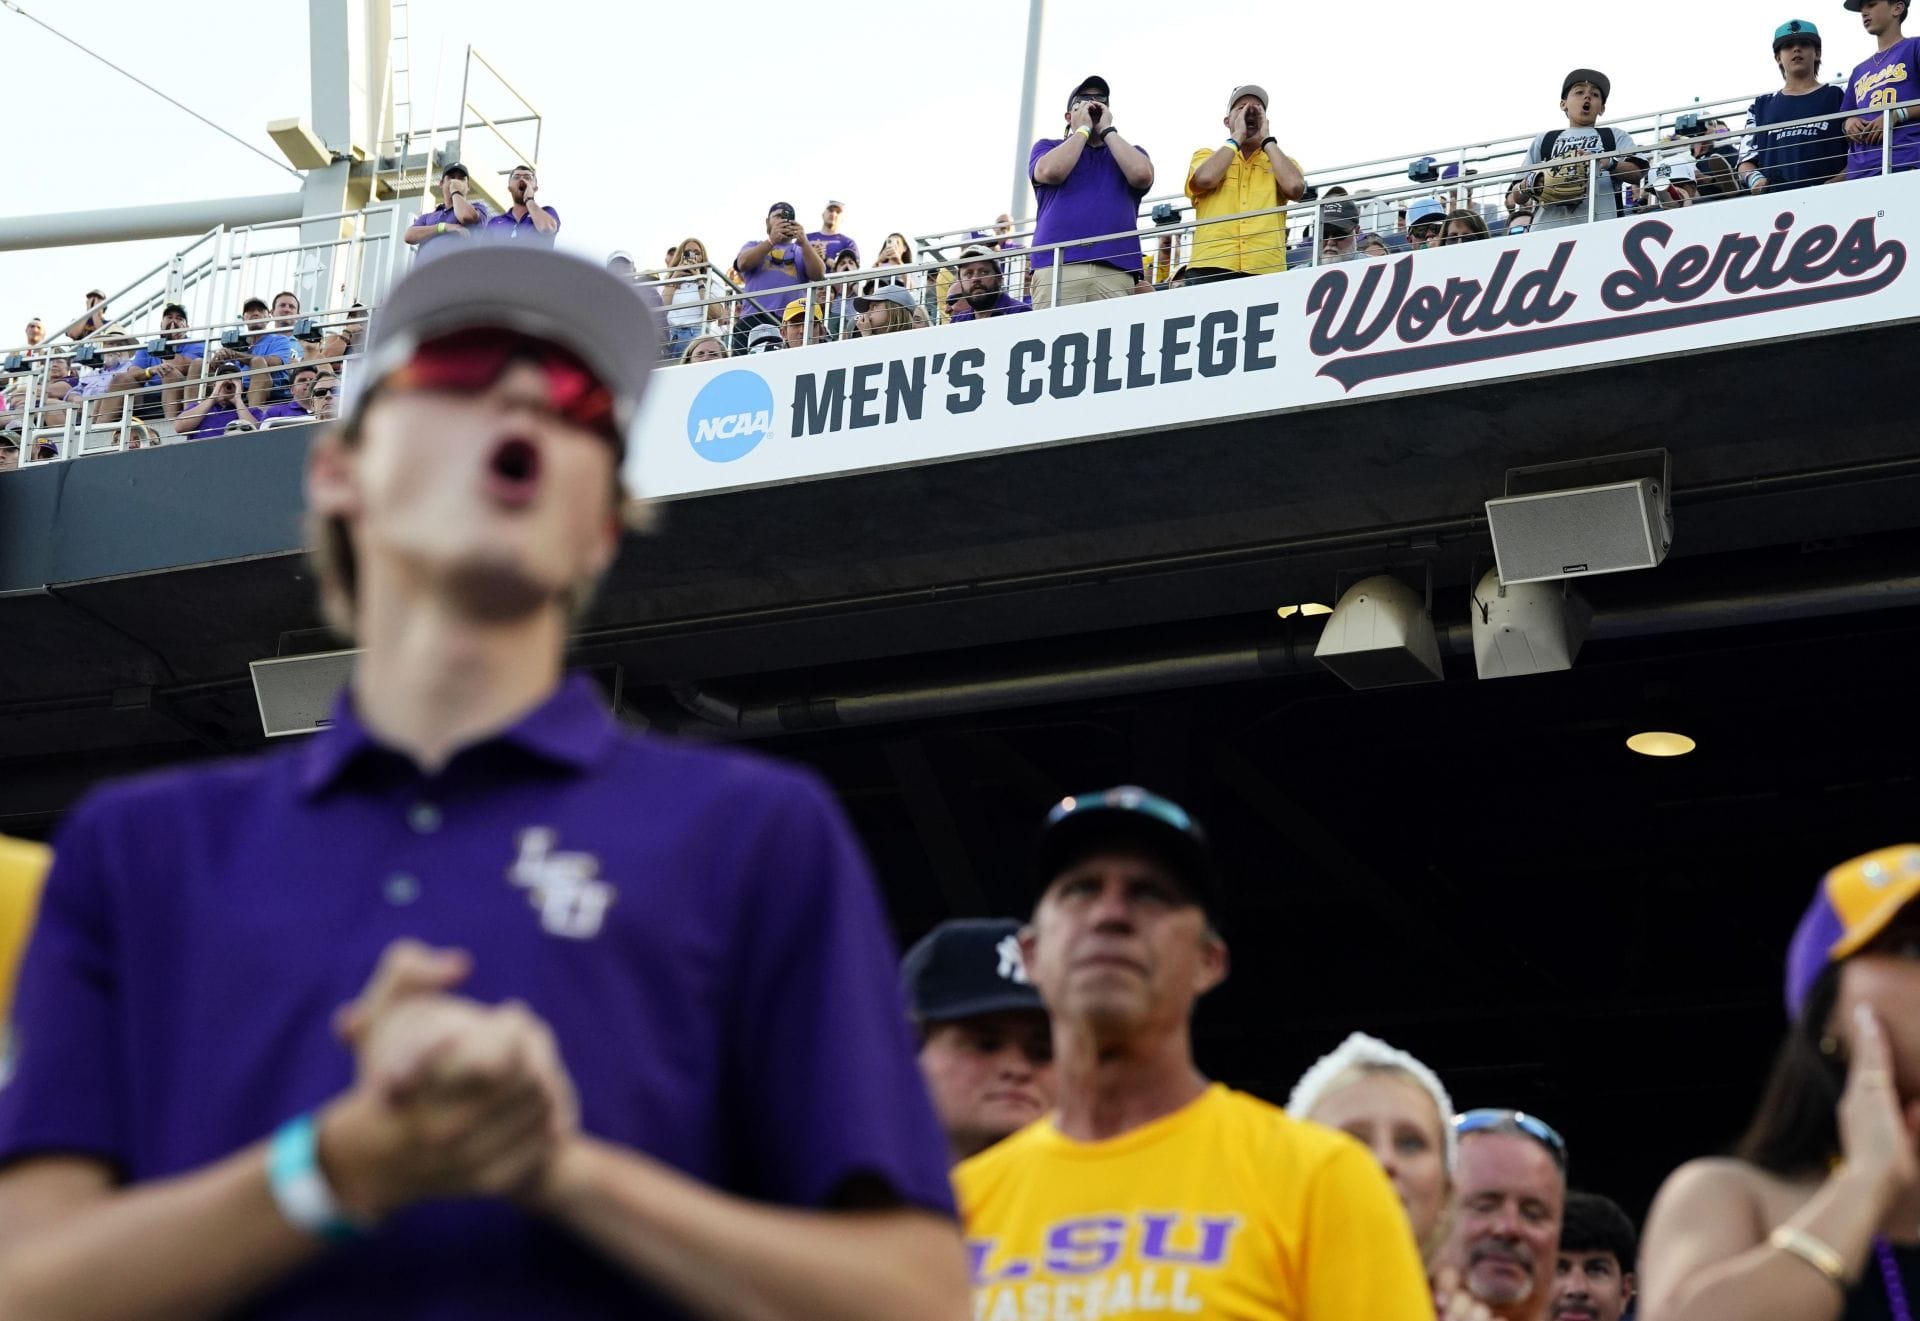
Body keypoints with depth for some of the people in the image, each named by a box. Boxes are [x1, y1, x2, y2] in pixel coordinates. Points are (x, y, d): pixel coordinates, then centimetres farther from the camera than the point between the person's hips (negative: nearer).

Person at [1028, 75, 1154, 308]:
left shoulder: (1131, 153, 27)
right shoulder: (1048, 148, 23)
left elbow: (1142, 175, 3)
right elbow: (1051, 172, -1)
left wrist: (1107, 130, 11)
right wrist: (1083, 129, 11)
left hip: (1115, 269, 1)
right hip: (1057, 266, -1)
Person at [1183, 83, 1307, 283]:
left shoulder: (1281, 161, 23)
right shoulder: (1207, 155, 20)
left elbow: (1295, 187, 0)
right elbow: (1205, 178, -4)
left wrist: (1267, 140, 9)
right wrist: (1237, 137, 7)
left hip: (1265, 272, 1)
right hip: (1212, 268, -1)